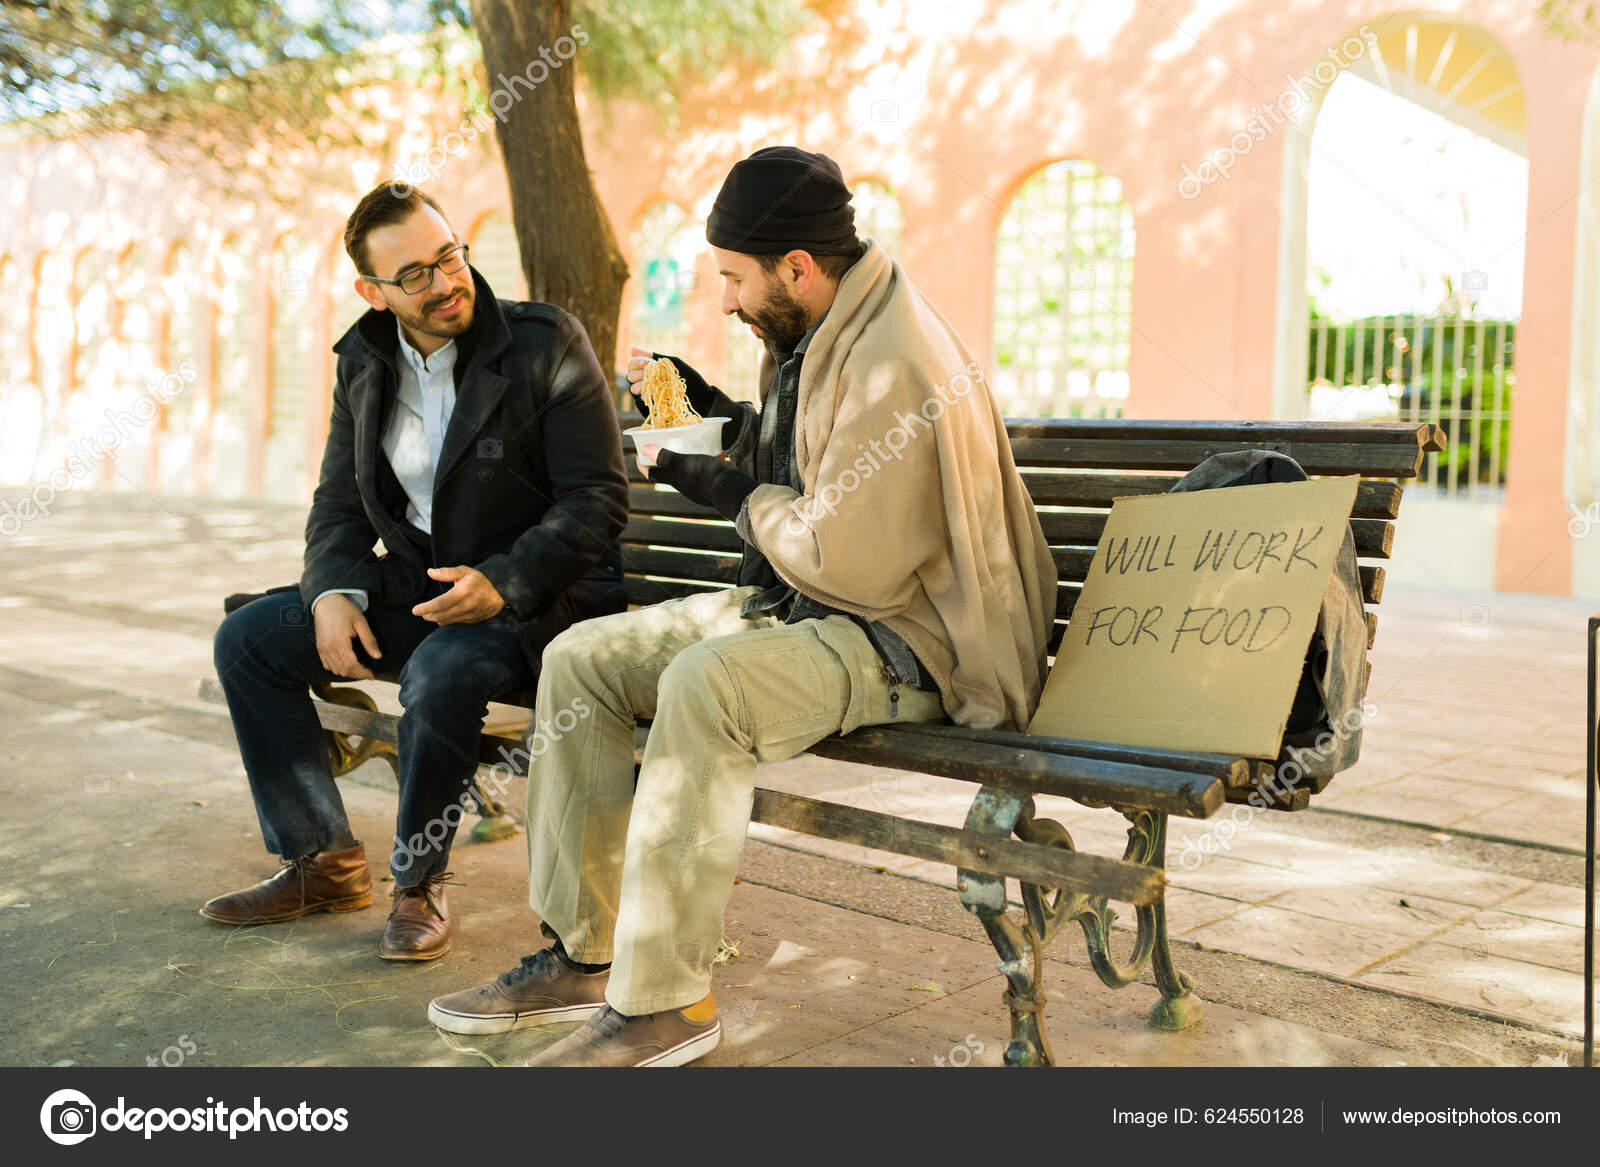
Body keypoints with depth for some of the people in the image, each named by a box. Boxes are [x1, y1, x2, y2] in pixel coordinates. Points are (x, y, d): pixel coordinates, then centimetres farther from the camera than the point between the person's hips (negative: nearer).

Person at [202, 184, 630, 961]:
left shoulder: (547, 343, -11)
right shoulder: (364, 363, 7)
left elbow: (597, 498, -15)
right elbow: (339, 503, 12)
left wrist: (501, 583, -27)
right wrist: (335, 592, -9)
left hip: (536, 597, -6)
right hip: (414, 587, 7)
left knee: (442, 670, -36)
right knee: (247, 640, -2)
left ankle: (418, 882, -10)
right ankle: (324, 862, 7)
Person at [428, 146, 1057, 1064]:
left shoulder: (893, 365, -21)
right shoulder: (815, 339, 11)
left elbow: (859, 565, -25)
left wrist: (733, 494, -11)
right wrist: (712, 411, 14)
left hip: (908, 640, -10)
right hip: (798, 607, 10)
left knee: (703, 684, -35)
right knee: (581, 659, 0)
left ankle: (666, 999, -22)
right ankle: (584, 952, 5)